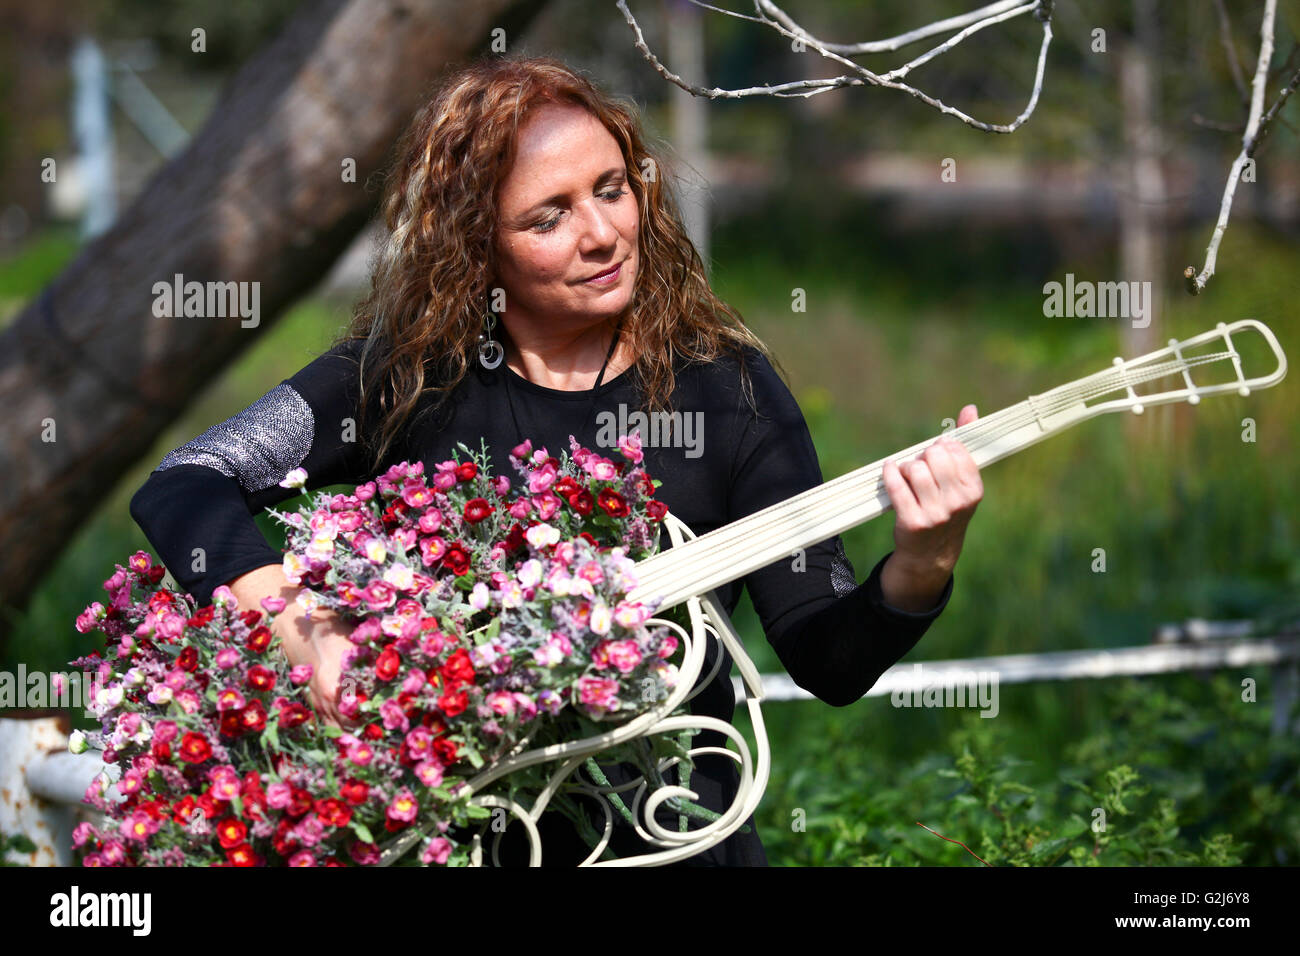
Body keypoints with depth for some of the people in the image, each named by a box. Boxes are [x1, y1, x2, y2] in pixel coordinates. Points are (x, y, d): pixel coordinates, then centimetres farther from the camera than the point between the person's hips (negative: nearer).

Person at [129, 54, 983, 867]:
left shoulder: (726, 388, 1)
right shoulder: (407, 374, 2)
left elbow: (831, 664, 1)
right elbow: (182, 488, -4)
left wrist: (920, 569, -19)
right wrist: (302, 629, -19)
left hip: (671, 840, -1)